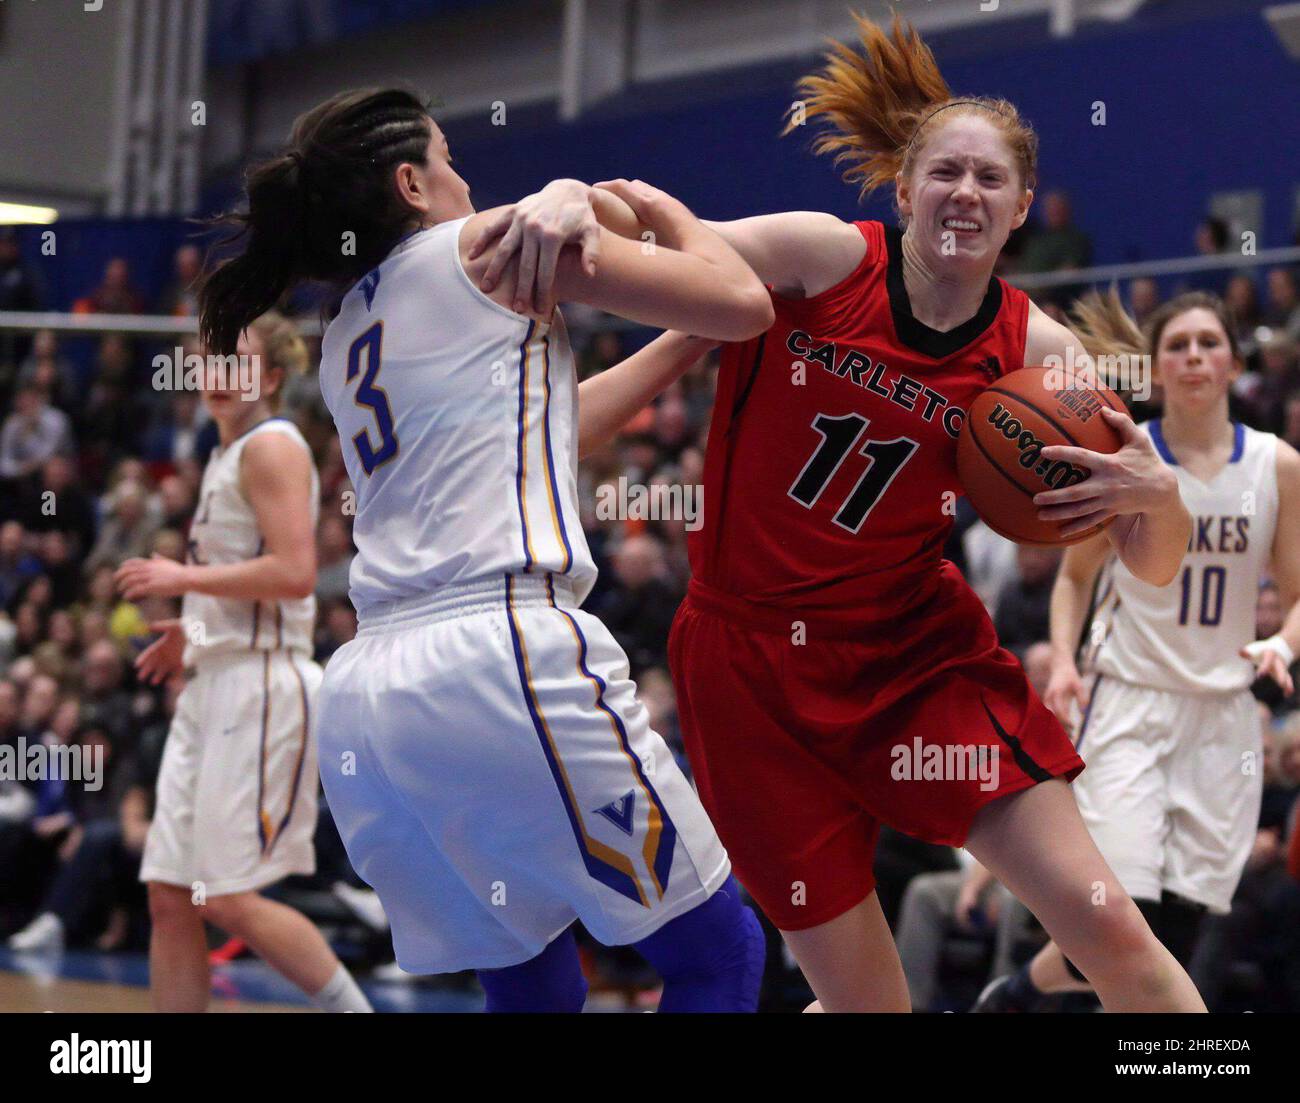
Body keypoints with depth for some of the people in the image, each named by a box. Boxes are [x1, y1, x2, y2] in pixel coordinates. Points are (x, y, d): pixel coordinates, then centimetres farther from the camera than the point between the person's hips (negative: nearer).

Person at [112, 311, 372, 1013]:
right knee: (170, 900, 4)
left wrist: (184, 578, -14)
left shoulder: (272, 446, -9)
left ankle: (354, 1010, 0)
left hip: (261, 685, -10)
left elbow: (294, 573, -21)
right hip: (212, 684, 10)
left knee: (228, 899, -11)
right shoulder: (226, 455, 20)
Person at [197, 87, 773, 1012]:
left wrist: (679, 351, 38)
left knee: (535, 988, 18)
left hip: (363, 697, 7)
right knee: (718, 952, 3)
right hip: (503, 652, -7)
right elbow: (743, 305, 7)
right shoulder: (493, 243, 6)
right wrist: (663, 207, 25)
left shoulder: (345, 339, 26)